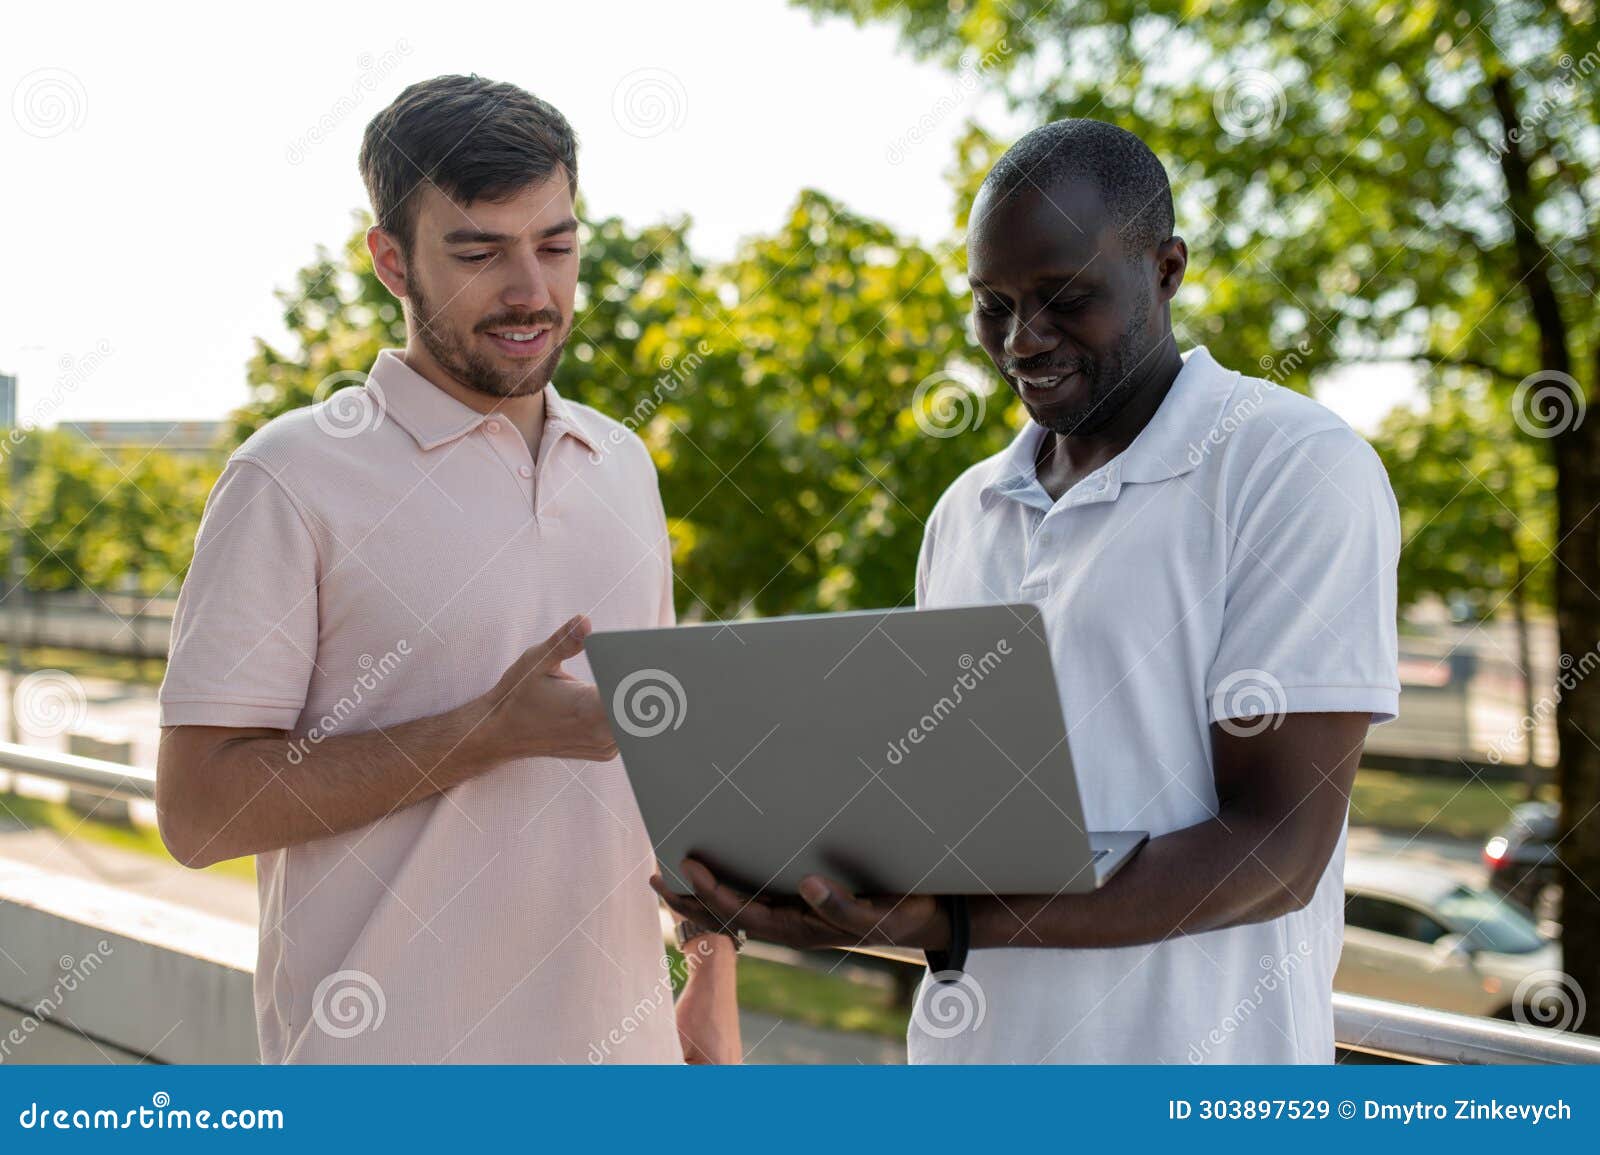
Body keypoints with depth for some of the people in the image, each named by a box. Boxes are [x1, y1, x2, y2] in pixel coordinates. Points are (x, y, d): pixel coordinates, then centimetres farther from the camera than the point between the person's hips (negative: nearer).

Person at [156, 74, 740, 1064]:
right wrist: (492, 730, -19)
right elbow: (198, 805, -13)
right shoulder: (297, 477, -9)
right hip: (390, 1058, -5)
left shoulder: (622, 466, 10)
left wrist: (714, 982, 11)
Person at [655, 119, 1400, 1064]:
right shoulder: (966, 512, 9)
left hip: (1185, 1059, -5)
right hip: (964, 1047, 5)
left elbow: (1276, 848, -17)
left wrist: (955, 927, -25)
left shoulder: (1299, 469, -11)